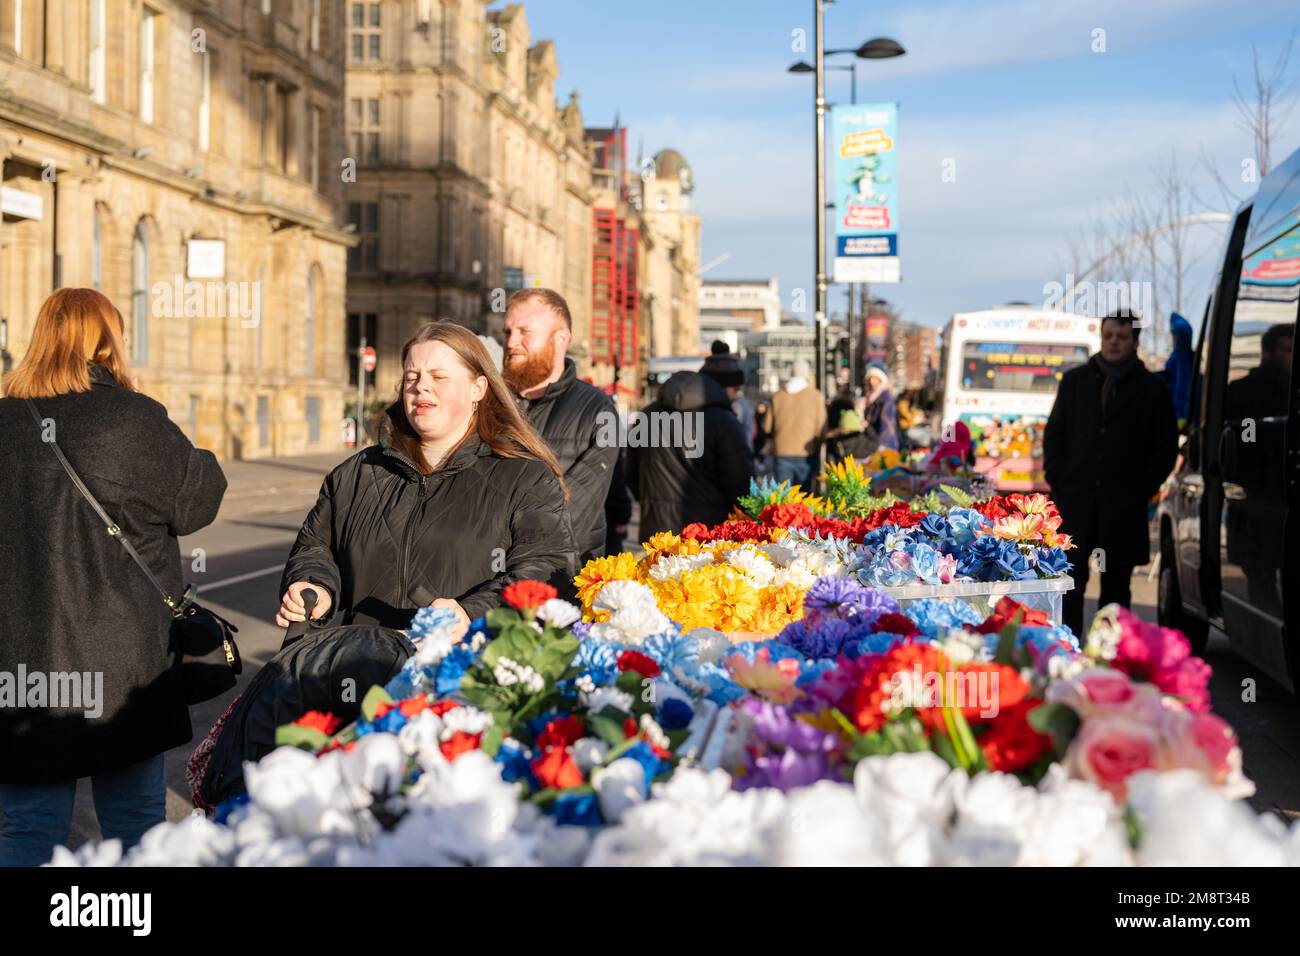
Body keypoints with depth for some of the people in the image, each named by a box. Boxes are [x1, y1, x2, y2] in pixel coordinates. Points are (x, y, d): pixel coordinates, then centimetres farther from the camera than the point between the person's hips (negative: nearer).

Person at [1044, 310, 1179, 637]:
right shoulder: (1074, 380, 12)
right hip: (1075, 500, 2)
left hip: (1124, 505, -1)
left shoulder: (1152, 389, 6)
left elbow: (1166, 447, 5)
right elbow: (1054, 434, 13)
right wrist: (1057, 480, 2)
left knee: (1116, 583, 4)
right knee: (1072, 579, 2)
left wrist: (1141, 489, -4)